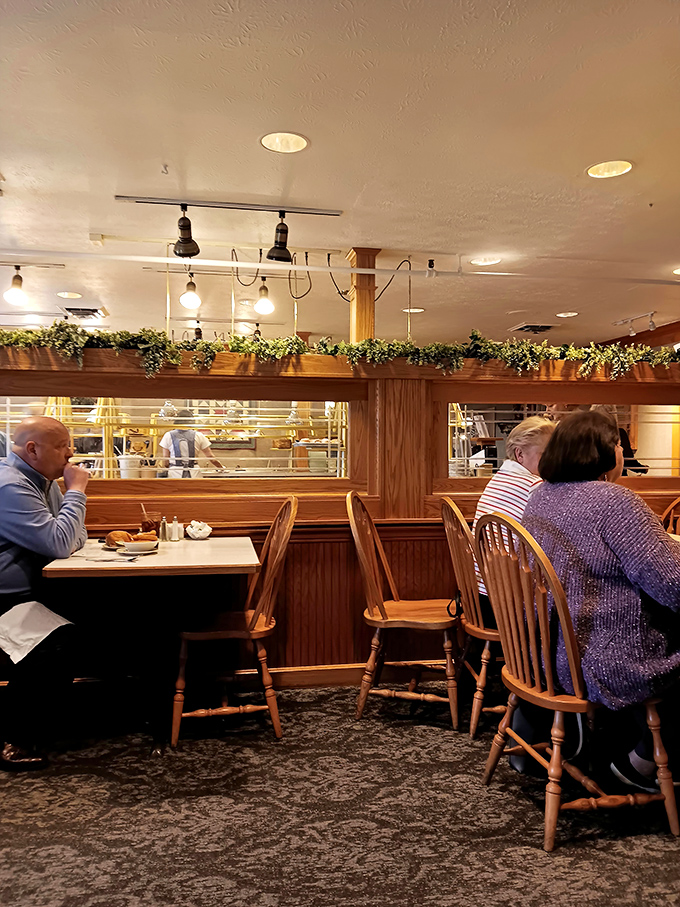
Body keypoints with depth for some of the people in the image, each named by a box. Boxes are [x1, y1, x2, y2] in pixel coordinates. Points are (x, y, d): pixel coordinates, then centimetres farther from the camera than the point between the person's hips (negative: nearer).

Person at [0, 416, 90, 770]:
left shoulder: (43, 481, 14)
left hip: (31, 591, 10)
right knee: (57, 642, -30)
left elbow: (76, 538, 18)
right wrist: (76, 490, -15)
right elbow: (59, 543, -26)